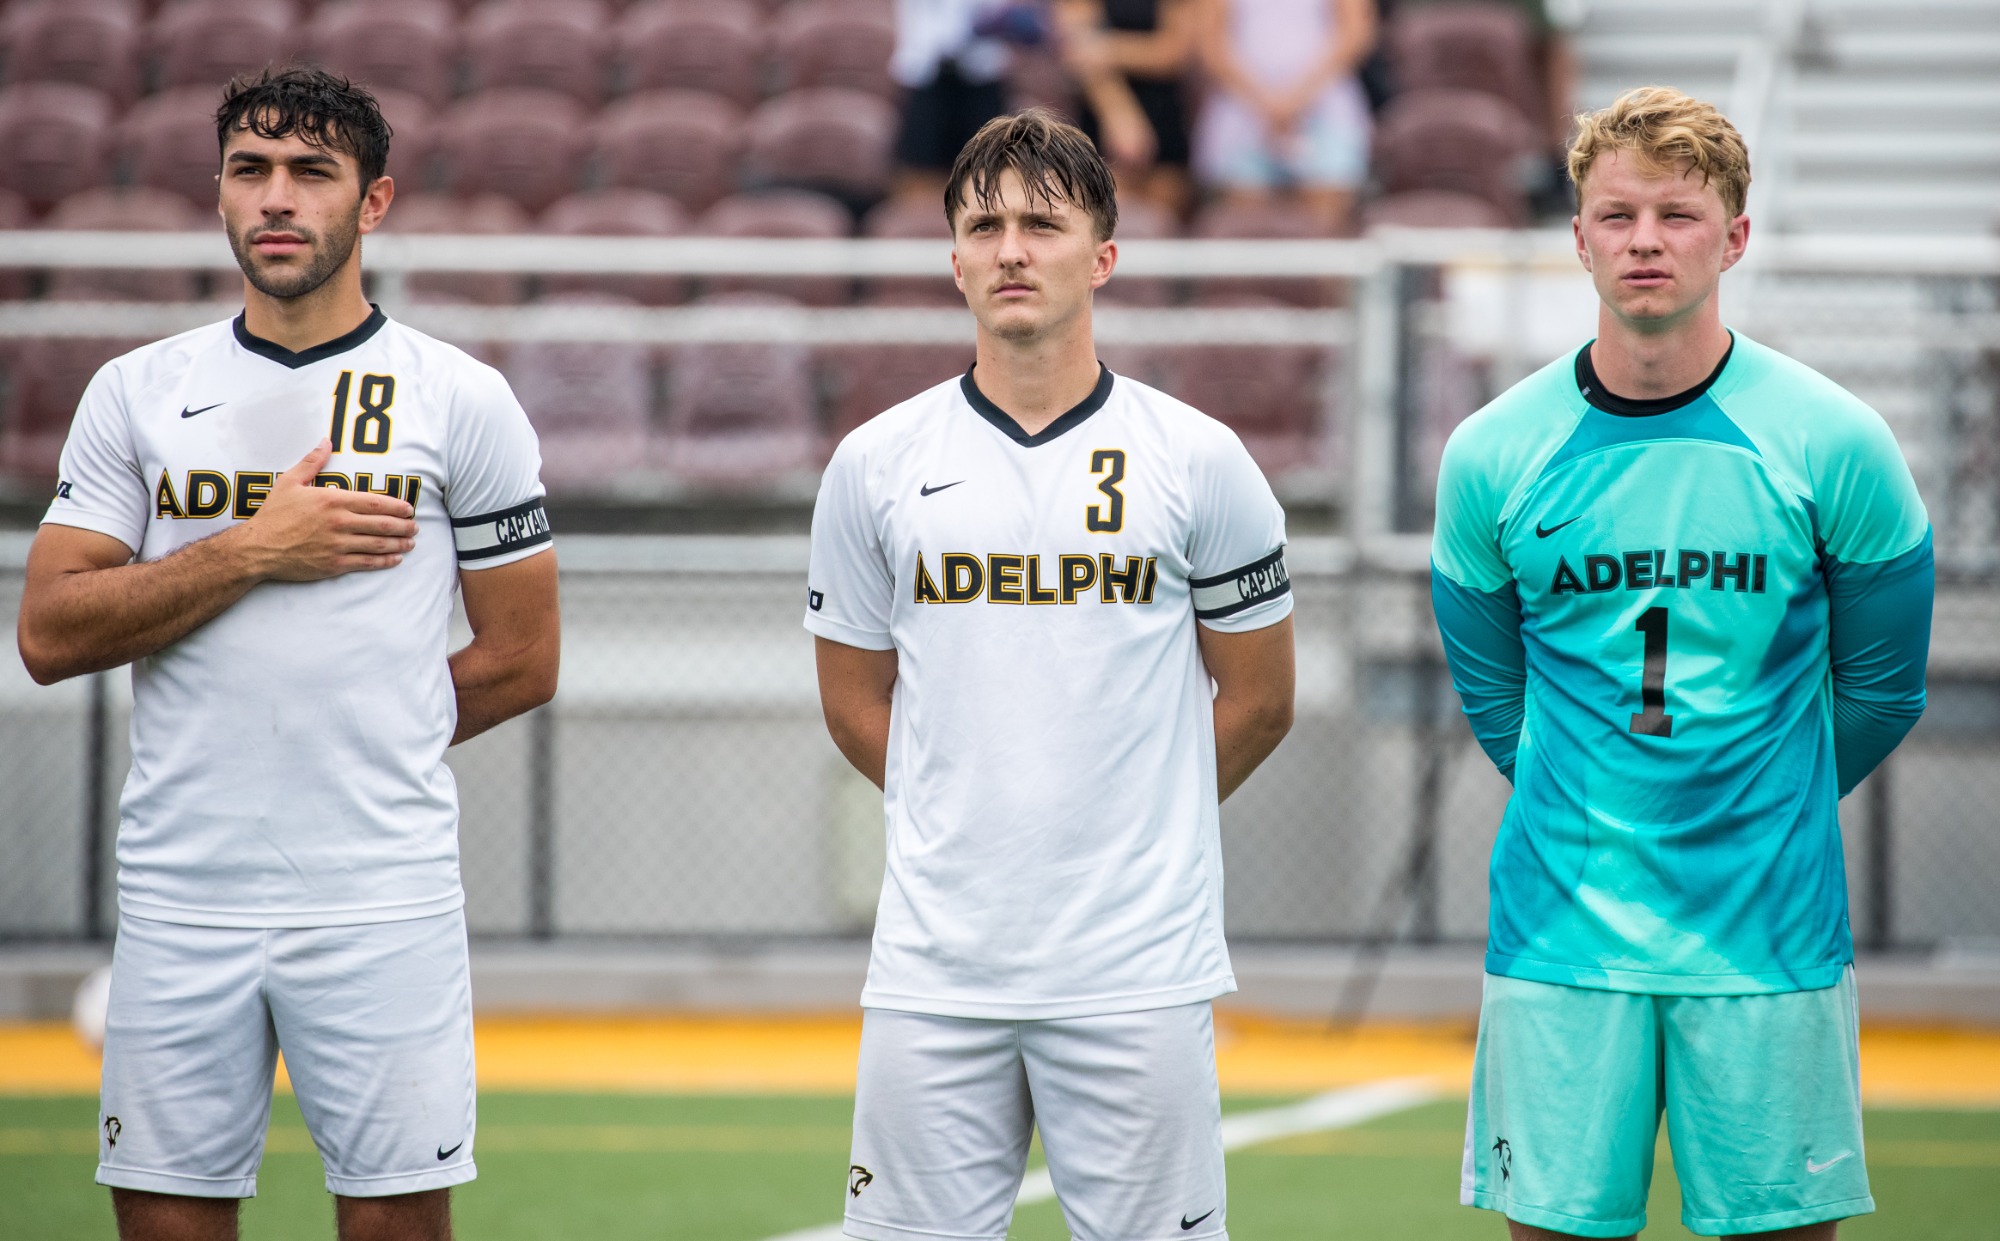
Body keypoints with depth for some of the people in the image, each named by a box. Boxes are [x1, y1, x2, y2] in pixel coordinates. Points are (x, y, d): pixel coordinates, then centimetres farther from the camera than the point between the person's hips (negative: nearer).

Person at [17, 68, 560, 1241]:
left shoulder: (461, 400, 3)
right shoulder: (138, 394, 8)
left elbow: (521, 661, 6)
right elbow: (51, 634, -1)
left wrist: (367, 744, 5)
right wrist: (255, 549, -9)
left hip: (382, 903, -2)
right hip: (180, 895, 2)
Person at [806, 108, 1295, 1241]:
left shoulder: (1198, 460, 1)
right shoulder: (877, 466, 5)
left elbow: (1258, 701, 10)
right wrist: (969, 829, 12)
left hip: (1139, 972, -1)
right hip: (934, 968, 1)